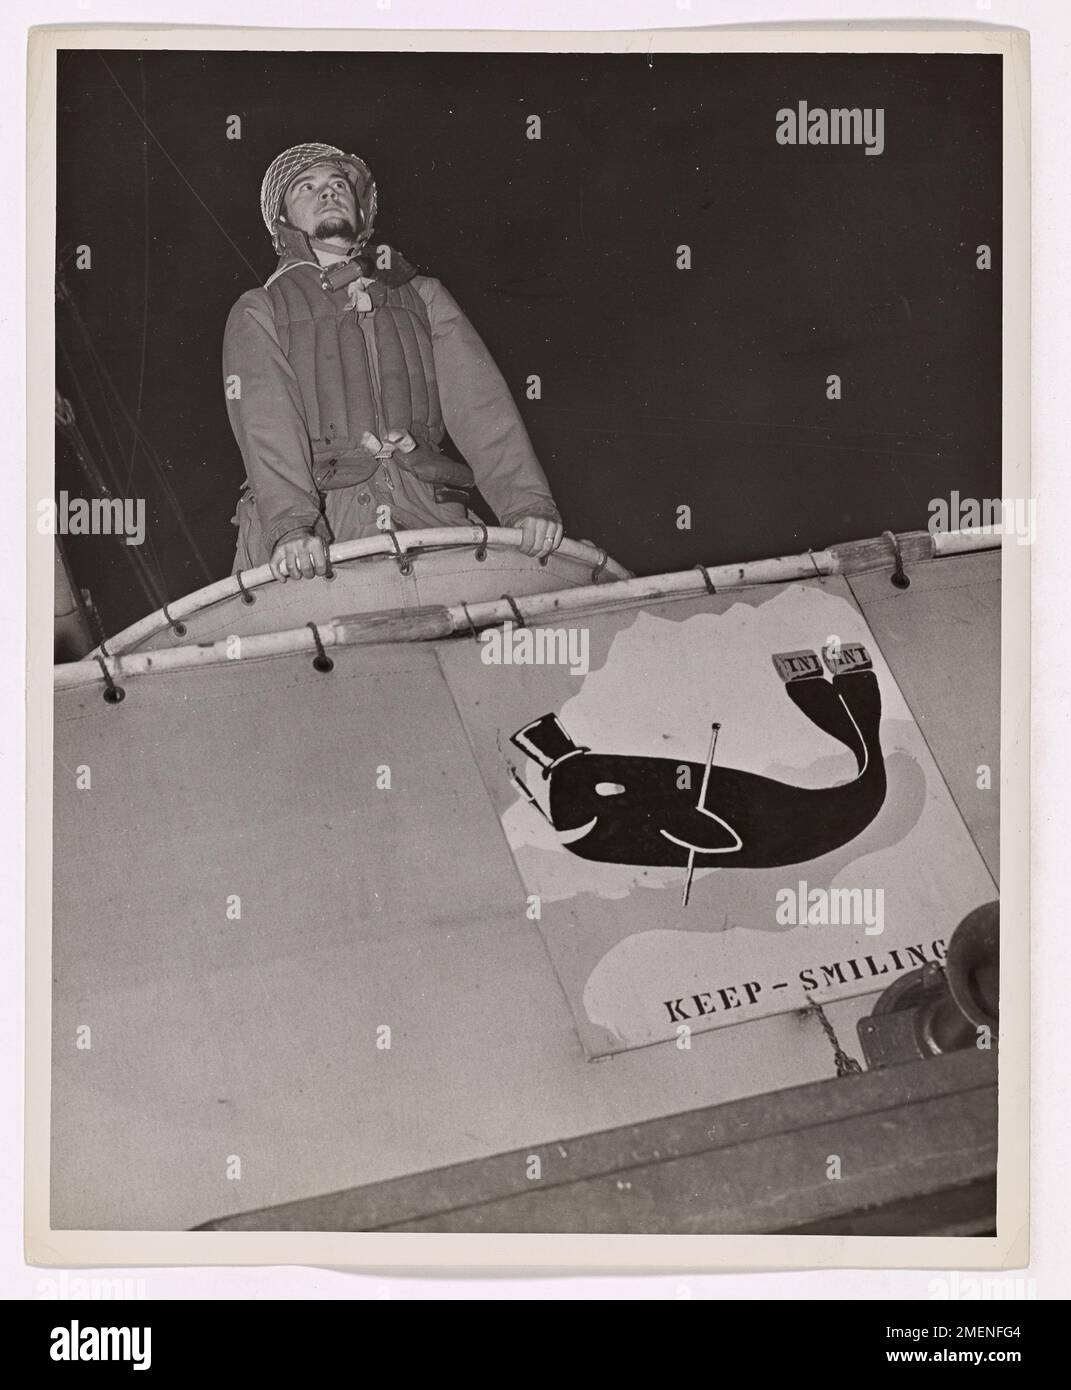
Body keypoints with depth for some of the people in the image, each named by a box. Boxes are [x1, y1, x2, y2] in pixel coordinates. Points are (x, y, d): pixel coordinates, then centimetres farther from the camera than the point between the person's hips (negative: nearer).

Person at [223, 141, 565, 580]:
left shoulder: (423, 296, 25)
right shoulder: (258, 313, 17)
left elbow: (478, 403, 10)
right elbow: (264, 425, -1)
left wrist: (527, 502, -7)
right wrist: (290, 524, -20)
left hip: (424, 518, 2)